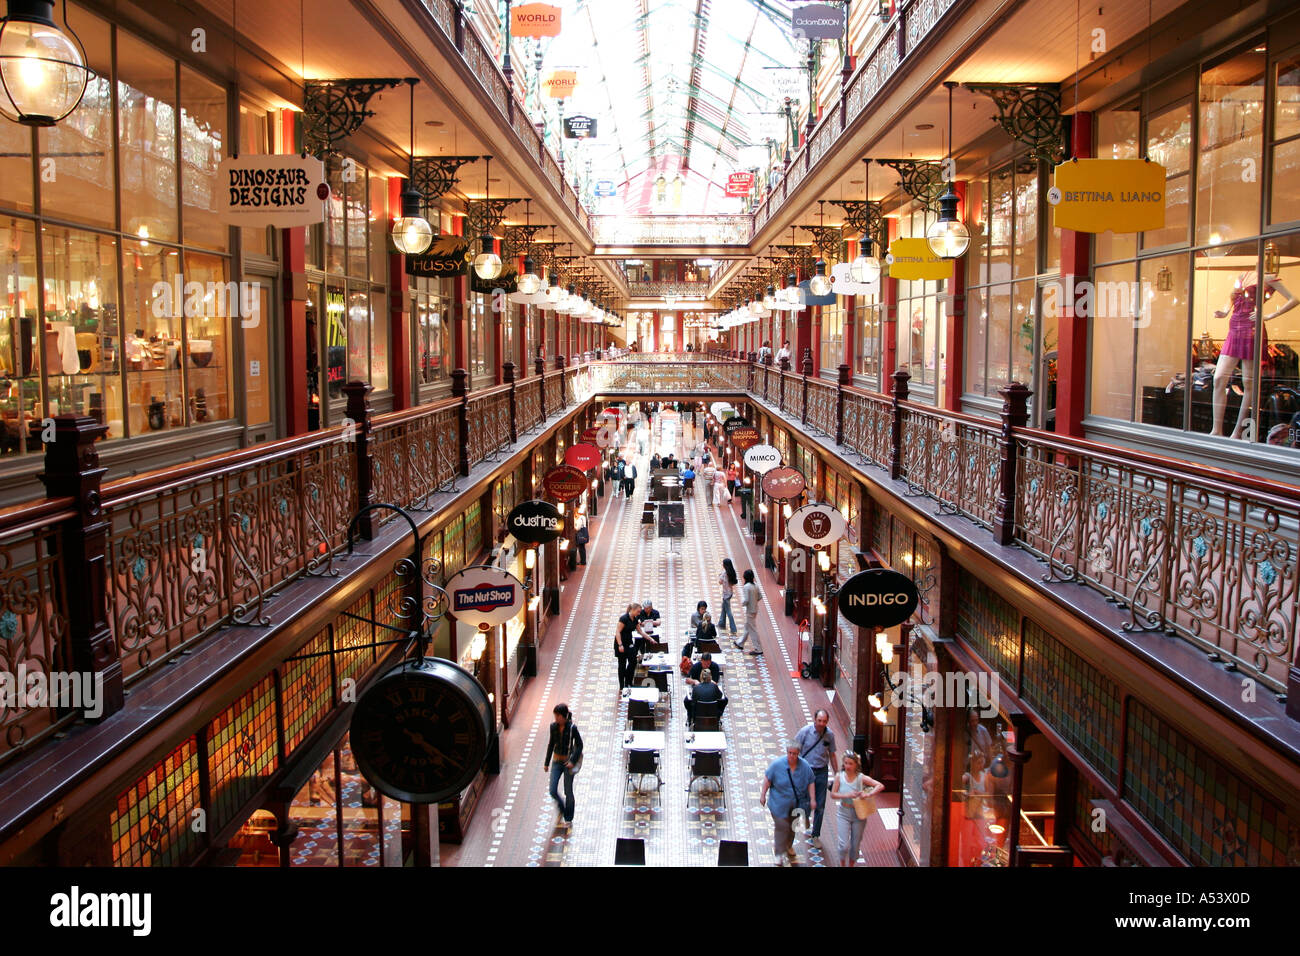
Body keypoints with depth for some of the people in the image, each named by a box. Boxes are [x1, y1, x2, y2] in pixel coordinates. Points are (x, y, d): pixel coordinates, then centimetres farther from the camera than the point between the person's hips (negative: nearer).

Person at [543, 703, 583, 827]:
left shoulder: (572, 727, -15)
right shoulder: (553, 727, -2)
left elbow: (579, 745, -8)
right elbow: (551, 744, 9)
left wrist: (573, 761, -17)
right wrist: (547, 762, 13)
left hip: (568, 762, -4)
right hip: (556, 761, 4)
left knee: (568, 791, 5)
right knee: (553, 791, -1)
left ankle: (568, 818, 23)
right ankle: (562, 808, 30)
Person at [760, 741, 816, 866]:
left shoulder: (805, 766, -10)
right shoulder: (777, 764, -16)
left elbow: (810, 783, -1)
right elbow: (767, 779, -8)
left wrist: (812, 799, -5)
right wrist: (763, 795, -7)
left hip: (797, 804, 3)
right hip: (780, 804, -3)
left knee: (792, 826, 18)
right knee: (782, 827, -8)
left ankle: (789, 845, 43)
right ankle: (779, 853, 3)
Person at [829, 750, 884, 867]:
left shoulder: (861, 778, -12)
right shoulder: (839, 776, -8)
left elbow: (881, 786, -16)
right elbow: (833, 795, -8)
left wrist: (868, 794, -29)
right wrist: (847, 795, -23)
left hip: (859, 815, 0)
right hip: (843, 814, 0)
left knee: (855, 845, 13)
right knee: (844, 845, -11)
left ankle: (851, 864, 37)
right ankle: (842, 864, 16)